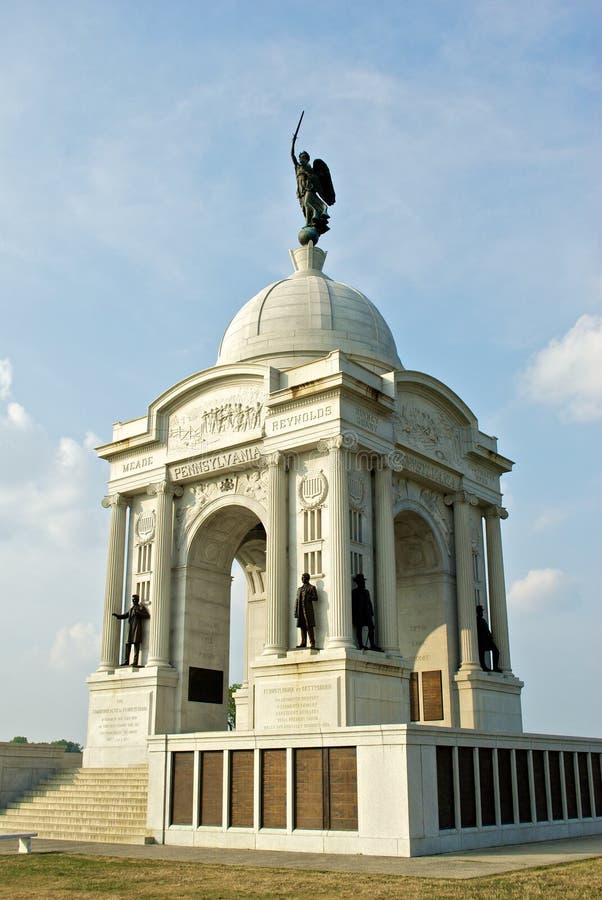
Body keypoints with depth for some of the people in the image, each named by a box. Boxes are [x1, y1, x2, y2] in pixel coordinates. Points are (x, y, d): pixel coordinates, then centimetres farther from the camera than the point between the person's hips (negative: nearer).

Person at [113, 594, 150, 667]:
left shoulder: (141, 608, 6)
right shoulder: (131, 608, 24)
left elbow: (147, 615, -6)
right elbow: (124, 615, 24)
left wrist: (138, 613, -16)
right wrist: (116, 614, 10)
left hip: (137, 627, -6)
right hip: (130, 628, 6)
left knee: (136, 643, -11)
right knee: (128, 644, 2)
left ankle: (135, 661, -14)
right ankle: (126, 661, 4)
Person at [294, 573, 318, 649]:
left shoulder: (312, 587, 8)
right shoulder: (299, 589, 24)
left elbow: (316, 598, 0)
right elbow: (296, 600, 18)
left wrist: (308, 597, -15)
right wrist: (296, 611, 8)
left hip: (308, 609, -5)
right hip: (300, 610, 5)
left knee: (309, 626, -10)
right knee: (302, 626, 2)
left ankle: (312, 643, -12)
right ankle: (303, 642, 2)